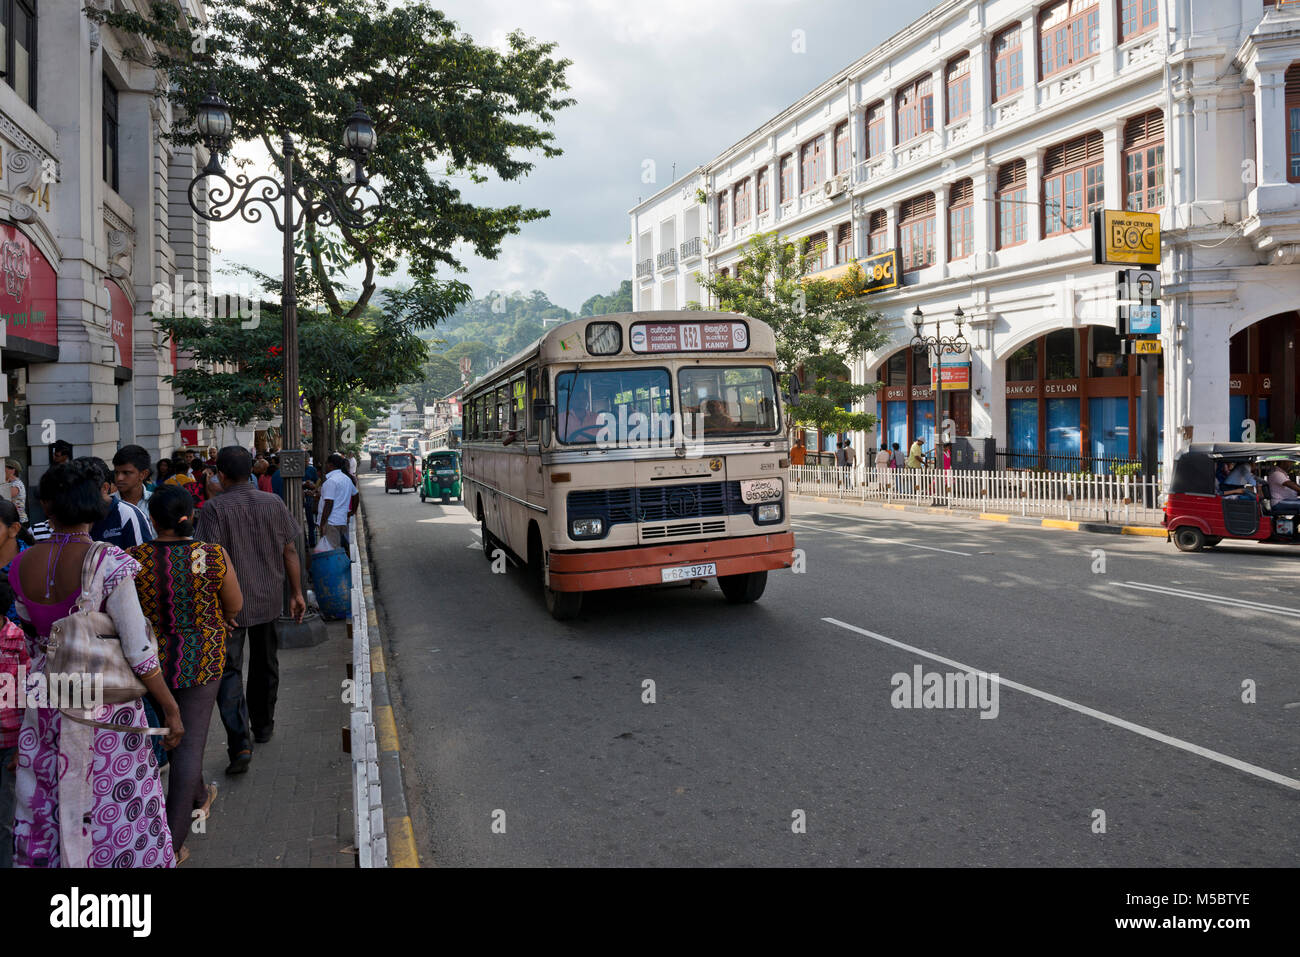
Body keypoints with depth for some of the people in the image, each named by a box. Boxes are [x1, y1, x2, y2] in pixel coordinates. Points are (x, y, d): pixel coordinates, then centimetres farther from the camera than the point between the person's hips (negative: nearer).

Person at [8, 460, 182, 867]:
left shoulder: (22, 565, -5)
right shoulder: (109, 563, -21)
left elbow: (29, 632, 11)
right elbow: (139, 650, -19)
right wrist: (171, 708, -11)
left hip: (45, 700, 5)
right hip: (104, 701, -5)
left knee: (45, 802, 20)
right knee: (113, 805, 10)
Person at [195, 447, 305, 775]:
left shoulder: (214, 509, -12)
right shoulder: (273, 503, 1)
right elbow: (290, 552, 3)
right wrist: (296, 593, 11)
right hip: (269, 600, 4)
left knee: (229, 670, -2)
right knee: (265, 664, 20)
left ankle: (240, 744, -13)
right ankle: (262, 726, 37)